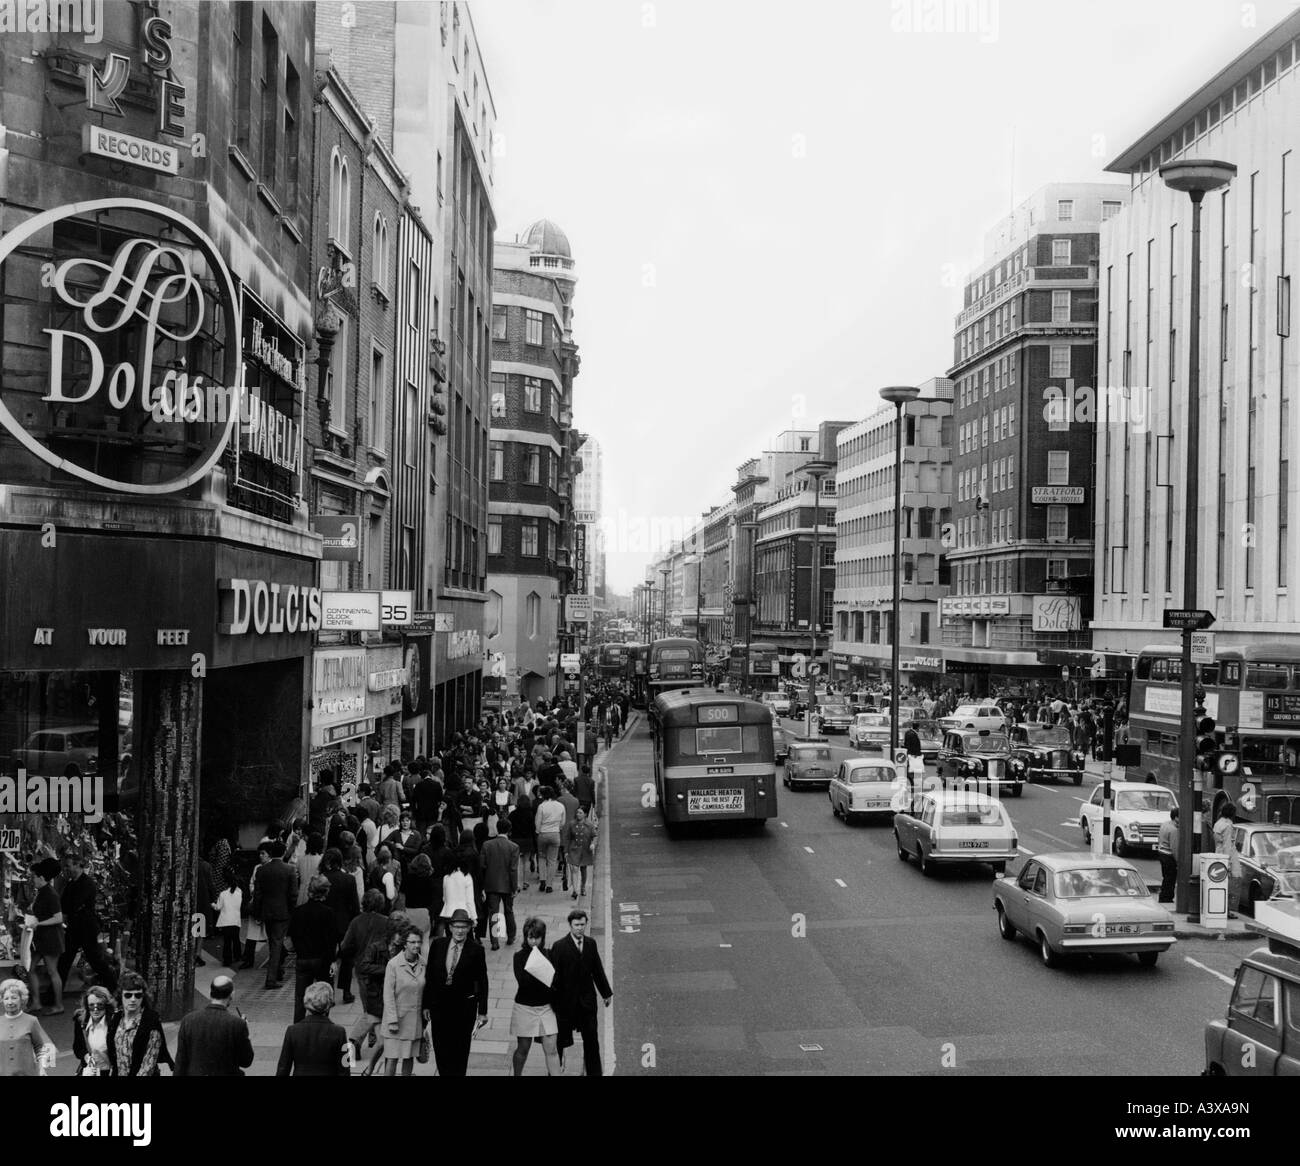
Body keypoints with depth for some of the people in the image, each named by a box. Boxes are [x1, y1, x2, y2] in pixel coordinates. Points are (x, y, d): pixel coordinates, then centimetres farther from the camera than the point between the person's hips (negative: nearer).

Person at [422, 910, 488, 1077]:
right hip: (439, 1004, 2)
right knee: (440, 1048, 8)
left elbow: (482, 982, -4)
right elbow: (429, 975, 4)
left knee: (460, 1049, 7)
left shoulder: (476, 950, -7)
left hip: (464, 1006, -2)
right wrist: (426, 1005, 3)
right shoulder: (437, 945, -1)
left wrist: (482, 1012, -4)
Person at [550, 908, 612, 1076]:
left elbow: (598, 970, 10)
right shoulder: (559, 947, -13)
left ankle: (595, 1072, 21)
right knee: (561, 1039, 9)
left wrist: (606, 992, 15)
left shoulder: (591, 944, 1)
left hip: (587, 999, 4)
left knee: (591, 1040, 10)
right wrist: (553, 1000, -12)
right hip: (566, 1000, -4)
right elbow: (554, 976, -12)